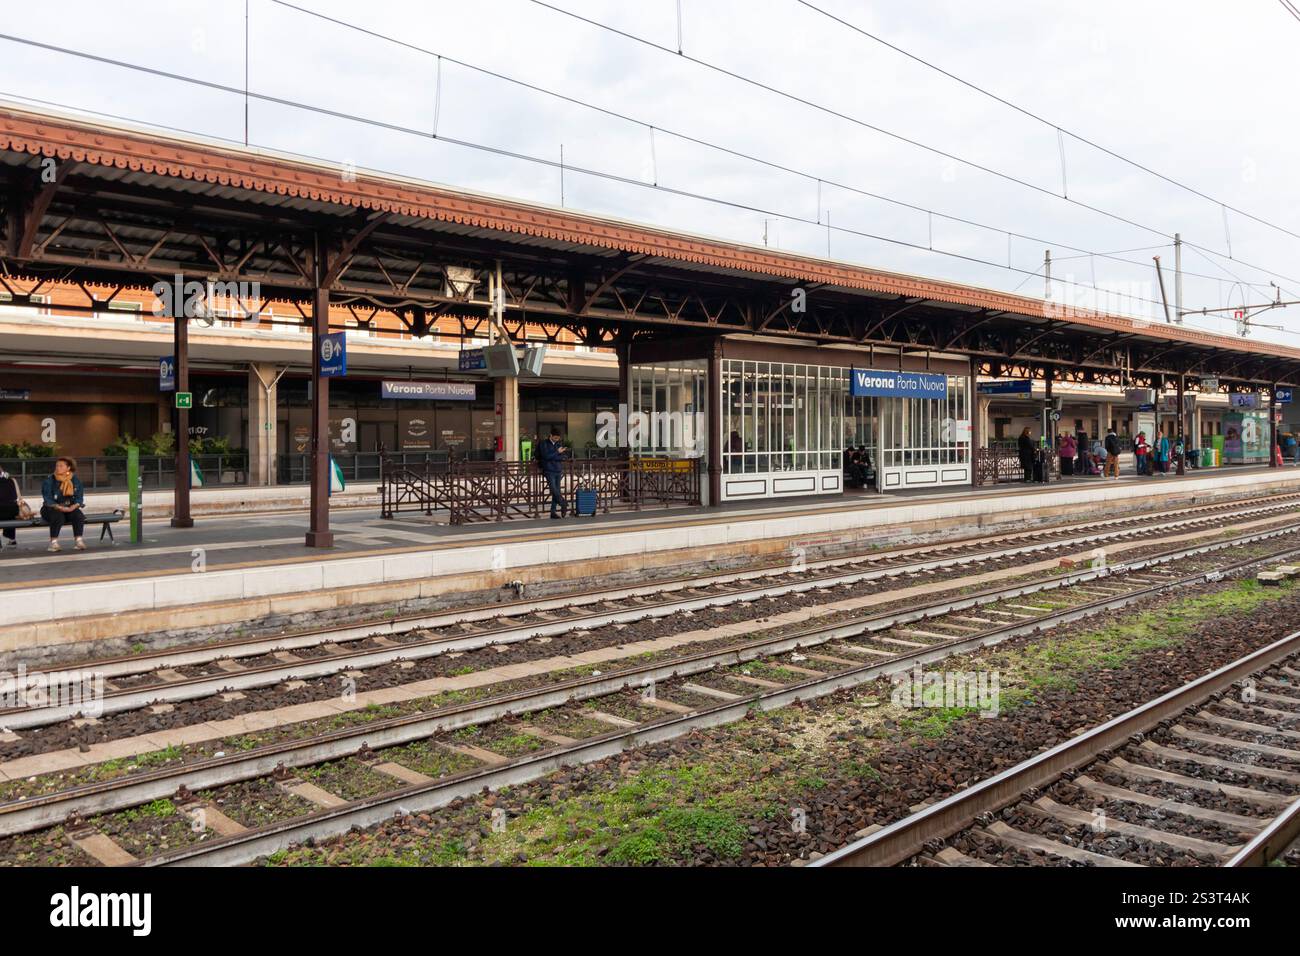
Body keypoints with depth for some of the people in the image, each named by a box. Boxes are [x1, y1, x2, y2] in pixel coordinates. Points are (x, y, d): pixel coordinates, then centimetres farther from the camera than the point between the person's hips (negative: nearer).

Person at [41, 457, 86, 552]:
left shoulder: (76, 481, 4)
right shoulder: (48, 481, -5)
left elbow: (79, 497, -1)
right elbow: (48, 500, -13)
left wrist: (73, 506, -22)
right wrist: (60, 507, -28)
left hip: (70, 508, 2)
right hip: (52, 509, -2)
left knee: (78, 515, -28)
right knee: (58, 516, -34)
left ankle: (79, 541, -27)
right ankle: (53, 542, -29)